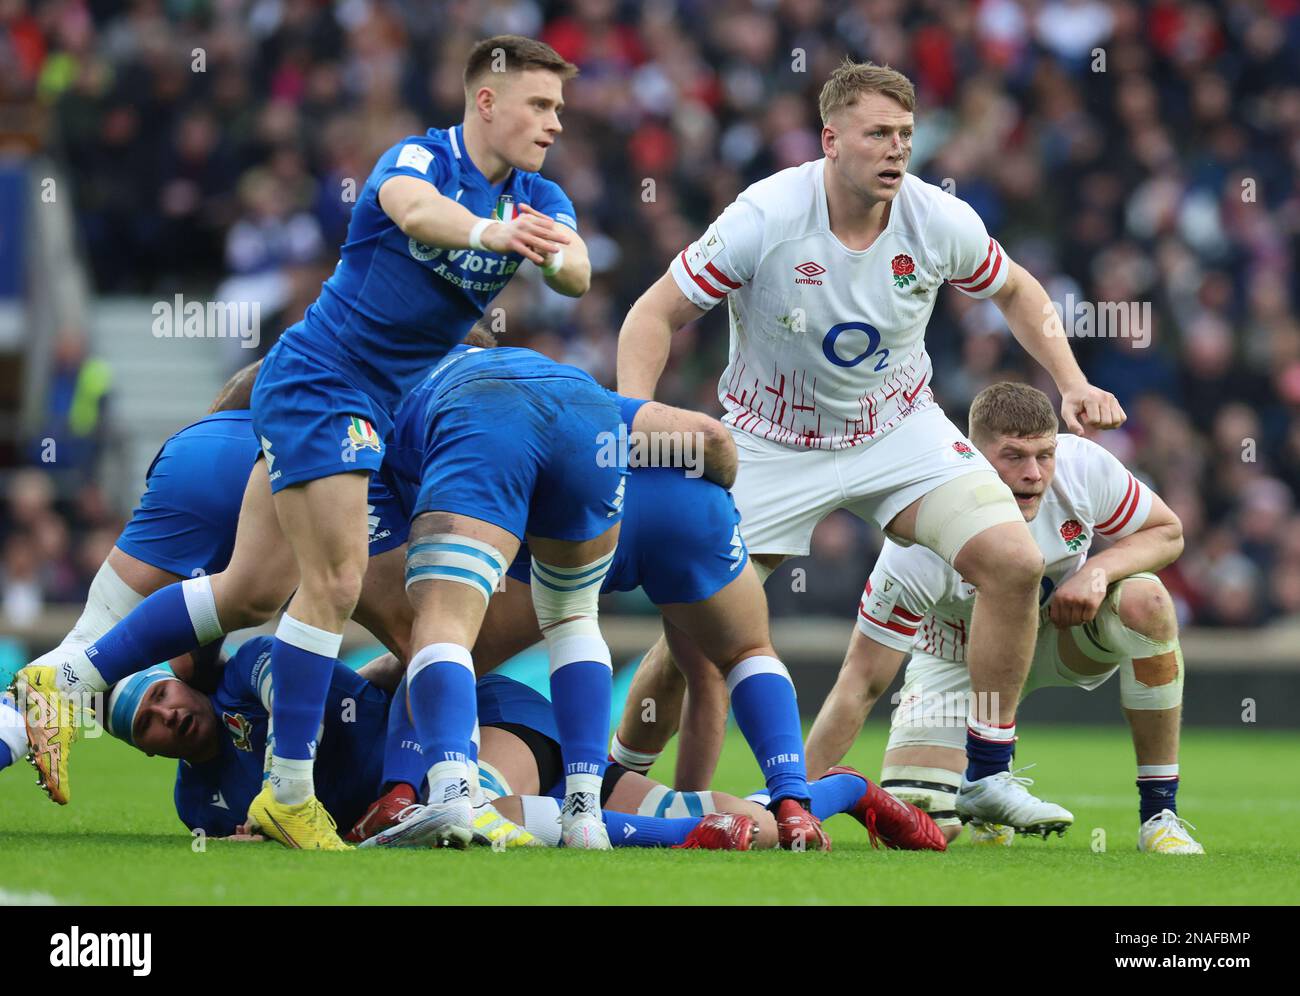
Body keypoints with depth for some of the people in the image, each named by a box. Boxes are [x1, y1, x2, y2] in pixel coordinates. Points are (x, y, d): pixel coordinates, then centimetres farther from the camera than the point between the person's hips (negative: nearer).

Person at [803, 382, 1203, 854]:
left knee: (1144, 600, -31)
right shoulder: (920, 545, -34)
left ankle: (1160, 814, -19)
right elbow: (862, 682, -29)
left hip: (1064, 630, 2)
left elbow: (1168, 532, -8)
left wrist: (1098, 569, -31)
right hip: (962, 658, -2)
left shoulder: (1083, 467, -27)